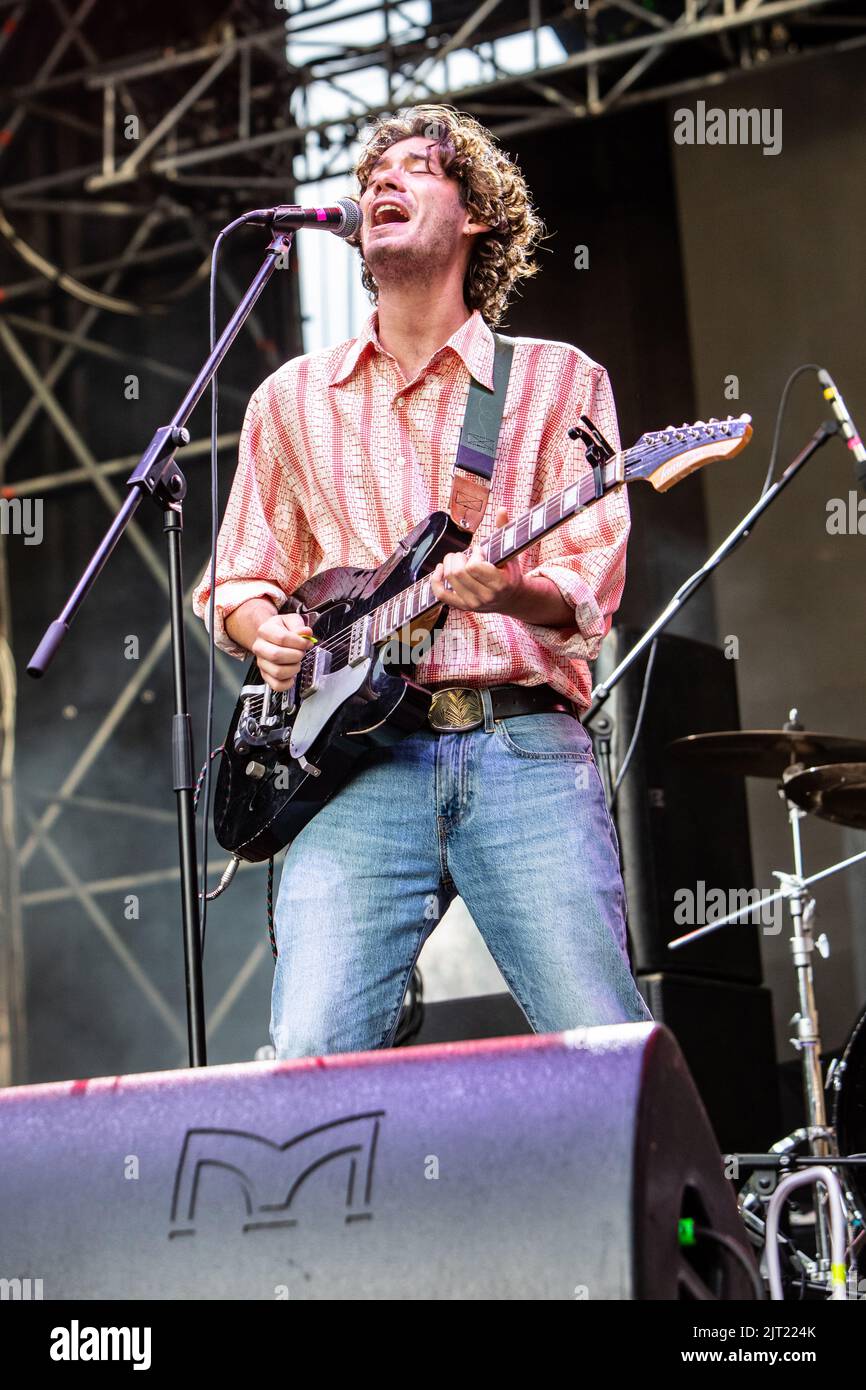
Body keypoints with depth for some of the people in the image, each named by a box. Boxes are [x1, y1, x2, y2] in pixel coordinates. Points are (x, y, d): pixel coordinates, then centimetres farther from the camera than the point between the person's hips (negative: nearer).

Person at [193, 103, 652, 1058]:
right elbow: (236, 582, 24)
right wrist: (264, 628, 0)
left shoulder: (557, 381, 12)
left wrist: (508, 591, -20)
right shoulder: (293, 398, 20)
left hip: (525, 751, -1)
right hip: (357, 761, 2)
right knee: (311, 1060, -15)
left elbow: (590, 588, 2)